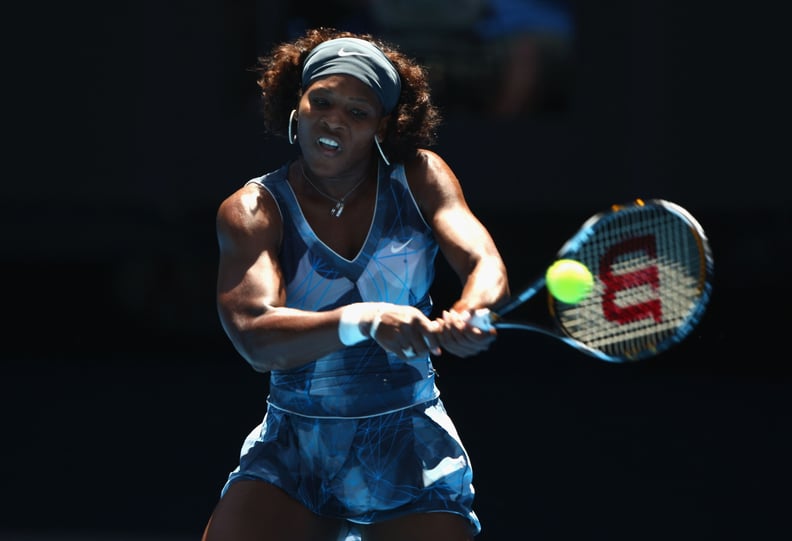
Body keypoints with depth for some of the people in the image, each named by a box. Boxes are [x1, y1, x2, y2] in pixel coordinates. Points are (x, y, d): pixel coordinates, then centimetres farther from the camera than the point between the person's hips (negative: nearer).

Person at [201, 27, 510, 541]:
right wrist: (367, 320, -37)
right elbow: (255, 337, -20)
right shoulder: (253, 210, -5)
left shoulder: (420, 178, 1)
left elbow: (484, 264, -13)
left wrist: (469, 311, -38)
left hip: (412, 453, 1)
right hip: (292, 451, -1)